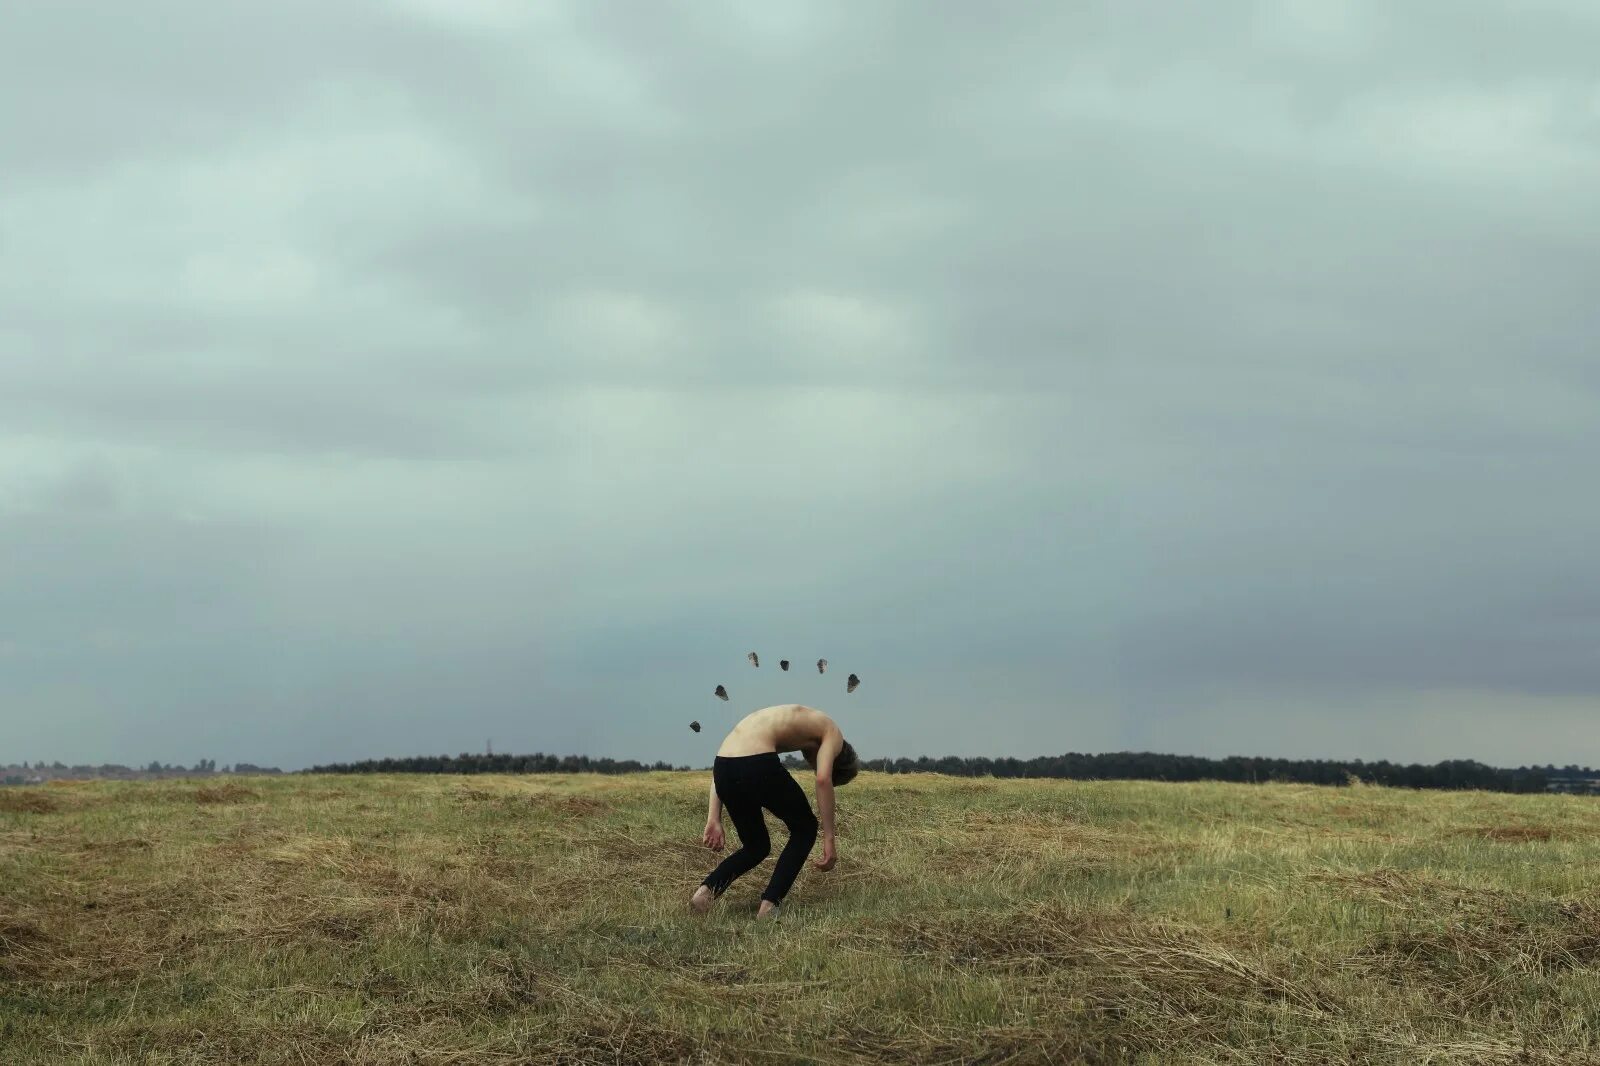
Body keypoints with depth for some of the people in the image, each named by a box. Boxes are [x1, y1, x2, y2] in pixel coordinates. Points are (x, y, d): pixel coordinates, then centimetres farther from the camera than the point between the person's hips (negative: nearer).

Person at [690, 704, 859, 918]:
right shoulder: (832, 733, 17)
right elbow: (823, 779, -3)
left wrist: (714, 820, 20)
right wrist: (829, 839, 0)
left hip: (722, 766, 7)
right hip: (757, 765, -7)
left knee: (756, 846, 24)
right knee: (805, 829, 18)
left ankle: (707, 890, 1)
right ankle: (769, 905, 7)